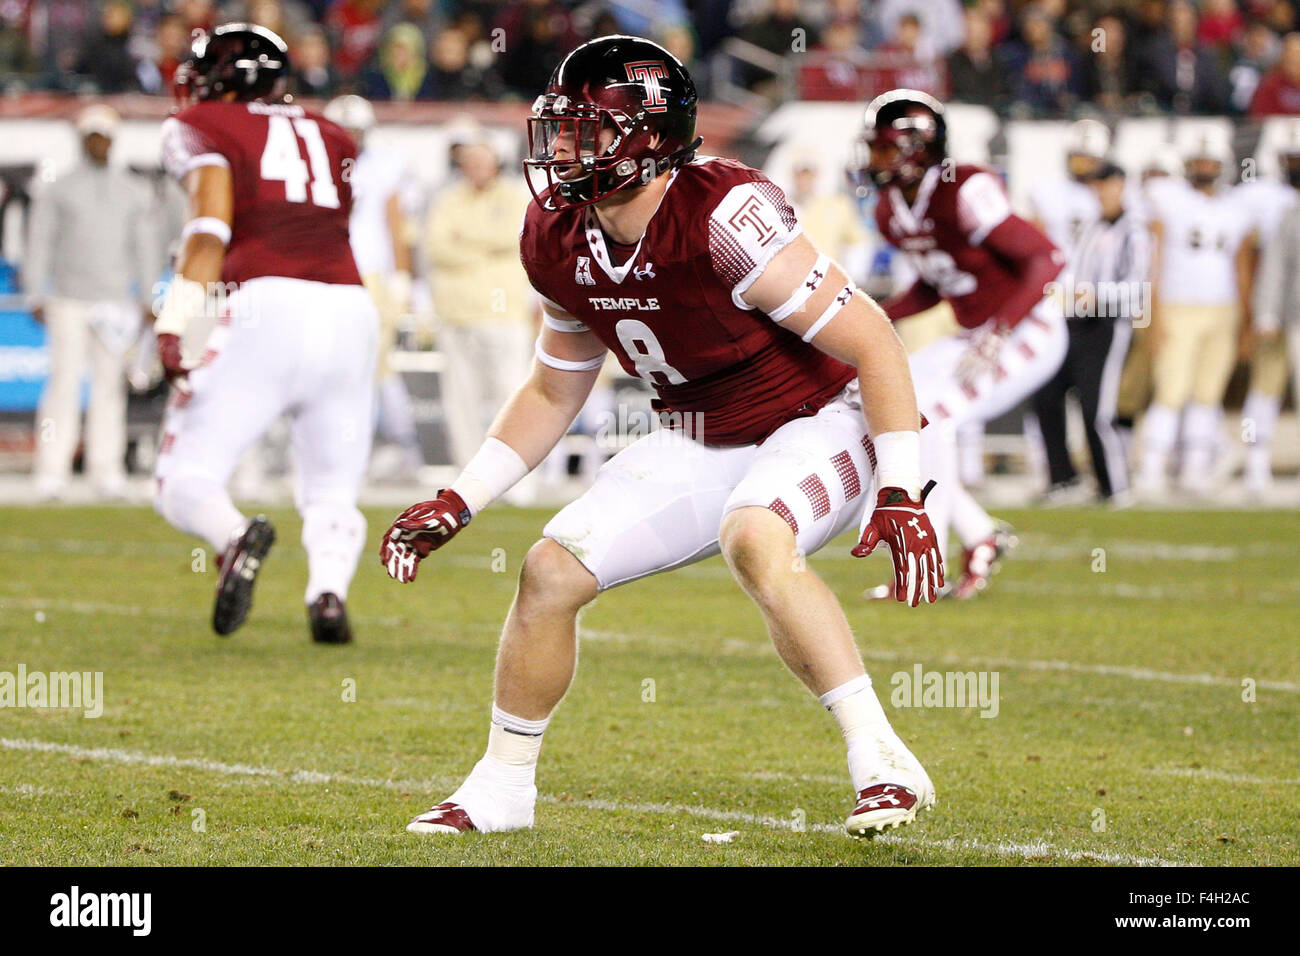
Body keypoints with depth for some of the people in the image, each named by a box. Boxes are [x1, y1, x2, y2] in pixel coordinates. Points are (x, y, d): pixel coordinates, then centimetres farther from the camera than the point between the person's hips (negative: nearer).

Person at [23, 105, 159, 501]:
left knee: (110, 386, 1)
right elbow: (38, 245, 4)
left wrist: (147, 298, 7)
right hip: (68, 304, -2)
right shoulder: (58, 191, 5)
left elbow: (145, 246, 14)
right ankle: (52, 472, -9)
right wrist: (36, 296, -4)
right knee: (64, 382, -9)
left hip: (115, 301, 2)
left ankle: (107, 471, 5)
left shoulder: (133, 192, 12)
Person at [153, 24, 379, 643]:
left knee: (186, 480, 3)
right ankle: (328, 592, -15)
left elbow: (210, 228, -4)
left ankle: (235, 538, -30)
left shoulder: (206, 128, 10)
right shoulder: (331, 141, 25)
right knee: (332, 493, 15)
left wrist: (173, 323, -11)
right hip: (350, 311, 4)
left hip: (269, 308, -4)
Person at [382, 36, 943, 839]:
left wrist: (901, 496, -27)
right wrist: (457, 505, 7)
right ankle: (502, 789, 17)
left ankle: (885, 766, -29)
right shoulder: (561, 242, -5)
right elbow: (553, 394, 12)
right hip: (703, 442, 7)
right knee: (553, 570, -2)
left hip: (820, 423, -7)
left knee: (754, 540, -36)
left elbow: (873, 343, -24)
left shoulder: (723, 218, -30)